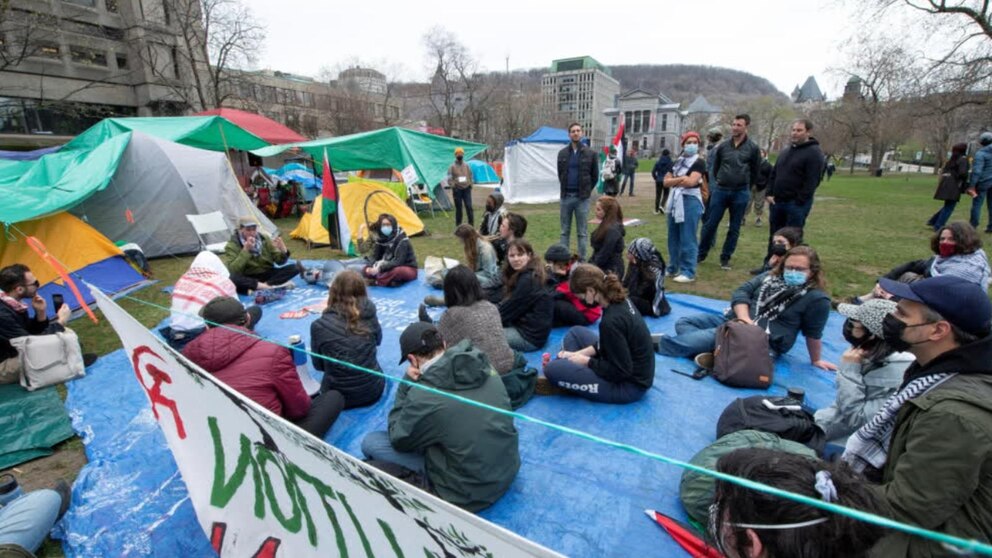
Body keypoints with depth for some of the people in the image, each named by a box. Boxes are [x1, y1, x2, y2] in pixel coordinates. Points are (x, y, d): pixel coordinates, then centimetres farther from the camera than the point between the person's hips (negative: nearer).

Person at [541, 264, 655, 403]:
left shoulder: (611, 321, -32)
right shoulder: (620, 300, -3)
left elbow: (620, 371, -24)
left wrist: (586, 361, -11)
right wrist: (580, 353, 2)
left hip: (629, 384, -9)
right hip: (626, 364, 9)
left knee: (552, 368, -17)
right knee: (575, 332, 16)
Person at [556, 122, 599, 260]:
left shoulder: (591, 153, 0)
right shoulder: (562, 153, 7)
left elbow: (595, 176, 5)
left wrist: (586, 190, 6)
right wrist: (565, 188, 12)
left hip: (582, 197, -2)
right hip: (566, 196, 3)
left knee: (582, 232, 3)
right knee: (565, 231, 9)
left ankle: (582, 260, 10)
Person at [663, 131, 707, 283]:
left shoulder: (699, 162, -4)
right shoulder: (677, 161, 15)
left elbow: (691, 182, -17)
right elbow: (666, 182, 6)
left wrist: (675, 180, -1)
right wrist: (682, 179, -8)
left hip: (690, 201, -7)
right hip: (675, 200, 7)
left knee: (687, 238, -7)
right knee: (673, 237, 11)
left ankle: (688, 272, -2)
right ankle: (673, 268, 22)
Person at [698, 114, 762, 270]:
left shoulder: (753, 148, -1)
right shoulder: (722, 146, 4)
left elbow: (756, 171, 7)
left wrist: (745, 187, 10)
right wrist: (719, 182, 13)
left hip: (740, 193, -1)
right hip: (720, 190, 1)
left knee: (734, 228, 5)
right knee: (710, 224, 1)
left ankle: (725, 258, 16)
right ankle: (701, 253, 14)